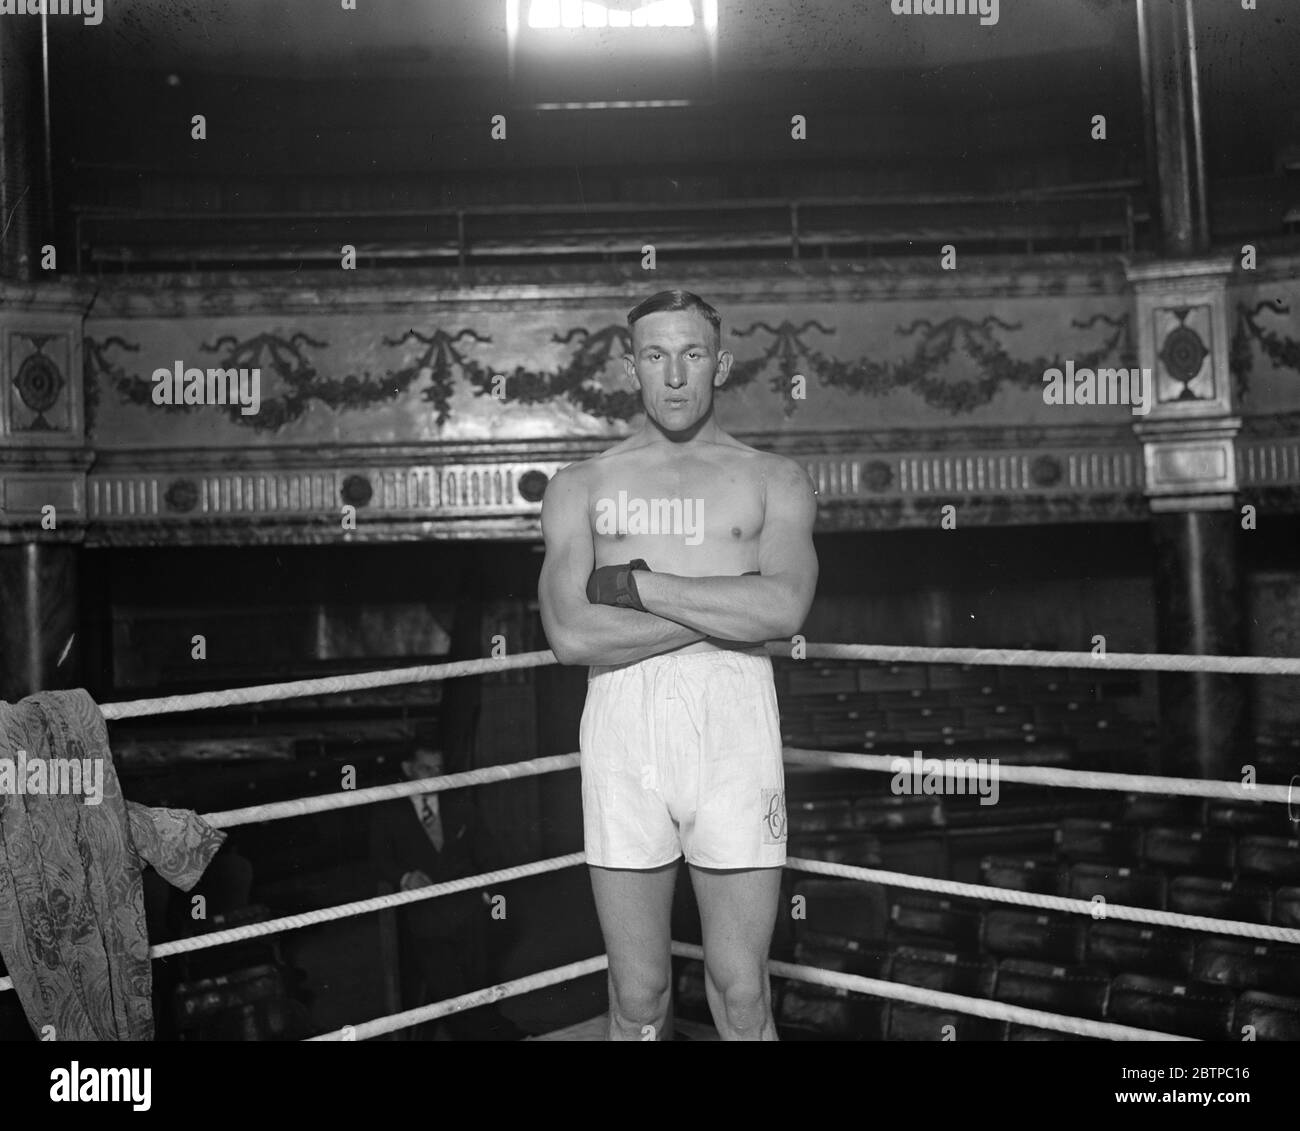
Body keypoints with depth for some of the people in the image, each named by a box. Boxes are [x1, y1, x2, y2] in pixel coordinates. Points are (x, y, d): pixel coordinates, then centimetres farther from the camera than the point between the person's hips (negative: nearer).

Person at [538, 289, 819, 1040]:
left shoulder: (774, 480, 9)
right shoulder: (583, 488, 10)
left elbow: (784, 608, -11)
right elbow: (572, 635, -6)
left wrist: (635, 584, -9)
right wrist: (726, 611, -8)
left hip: (735, 730, 0)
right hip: (623, 731, 1)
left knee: (743, 998, 5)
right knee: (638, 998, 9)